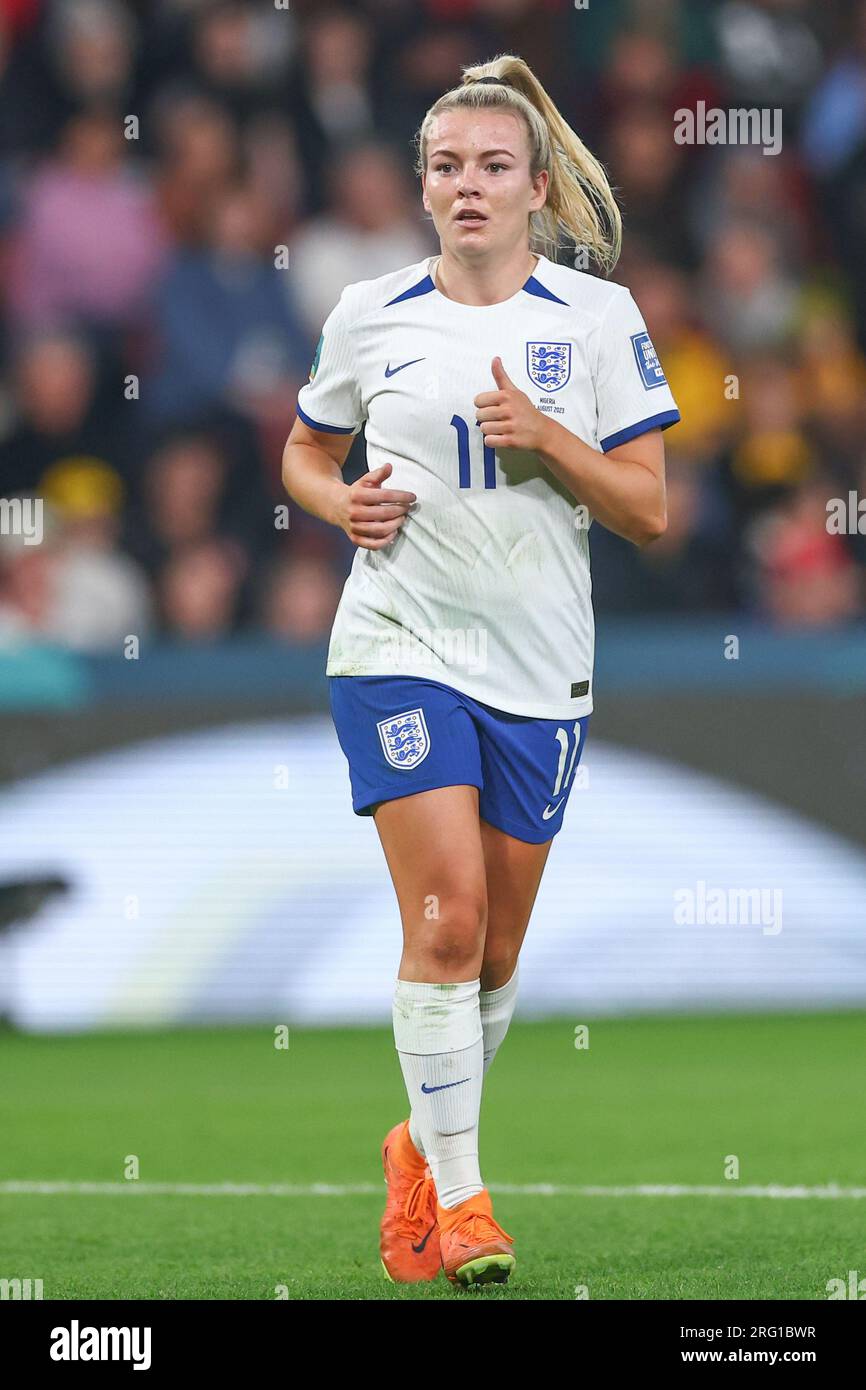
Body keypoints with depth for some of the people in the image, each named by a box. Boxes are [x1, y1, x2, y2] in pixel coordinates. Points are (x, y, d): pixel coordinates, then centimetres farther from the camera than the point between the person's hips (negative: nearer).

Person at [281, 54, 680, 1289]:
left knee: (495, 950, 8)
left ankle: (424, 1150, 31)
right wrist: (342, 505, -4)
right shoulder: (370, 316, 3)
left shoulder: (599, 318, 1)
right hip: (401, 647, -2)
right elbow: (304, 453, 18)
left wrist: (545, 436, -16)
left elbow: (647, 511, -1)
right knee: (446, 916, -16)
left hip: (541, 666, 2)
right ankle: (455, 1199, -10)